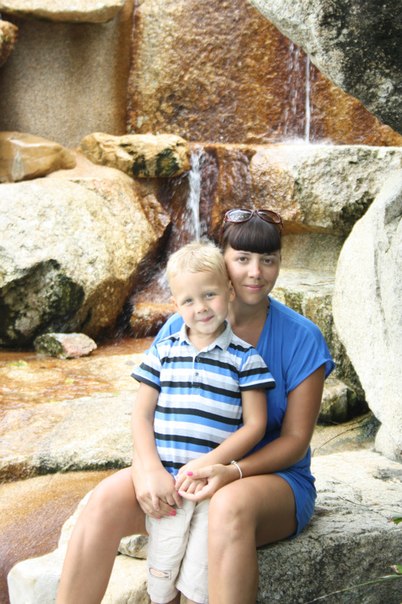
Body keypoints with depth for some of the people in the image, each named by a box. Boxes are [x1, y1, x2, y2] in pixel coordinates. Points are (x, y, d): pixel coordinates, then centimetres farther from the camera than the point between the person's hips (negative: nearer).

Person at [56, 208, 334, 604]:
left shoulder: (302, 338, -6)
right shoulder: (178, 330, 1)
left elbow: (295, 438, -7)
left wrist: (234, 472, -25)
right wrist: (145, 468, -21)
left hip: (272, 474, -3)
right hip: (183, 470, 3)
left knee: (229, 505, -39)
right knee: (107, 498, -25)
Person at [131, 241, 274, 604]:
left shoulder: (245, 358, -1)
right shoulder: (163, 352, 6)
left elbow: (255, 425, -4)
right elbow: (142, 416, 6)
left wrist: (208, 463, -15)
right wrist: (154, 472, -7)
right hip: (166, 484, 3)